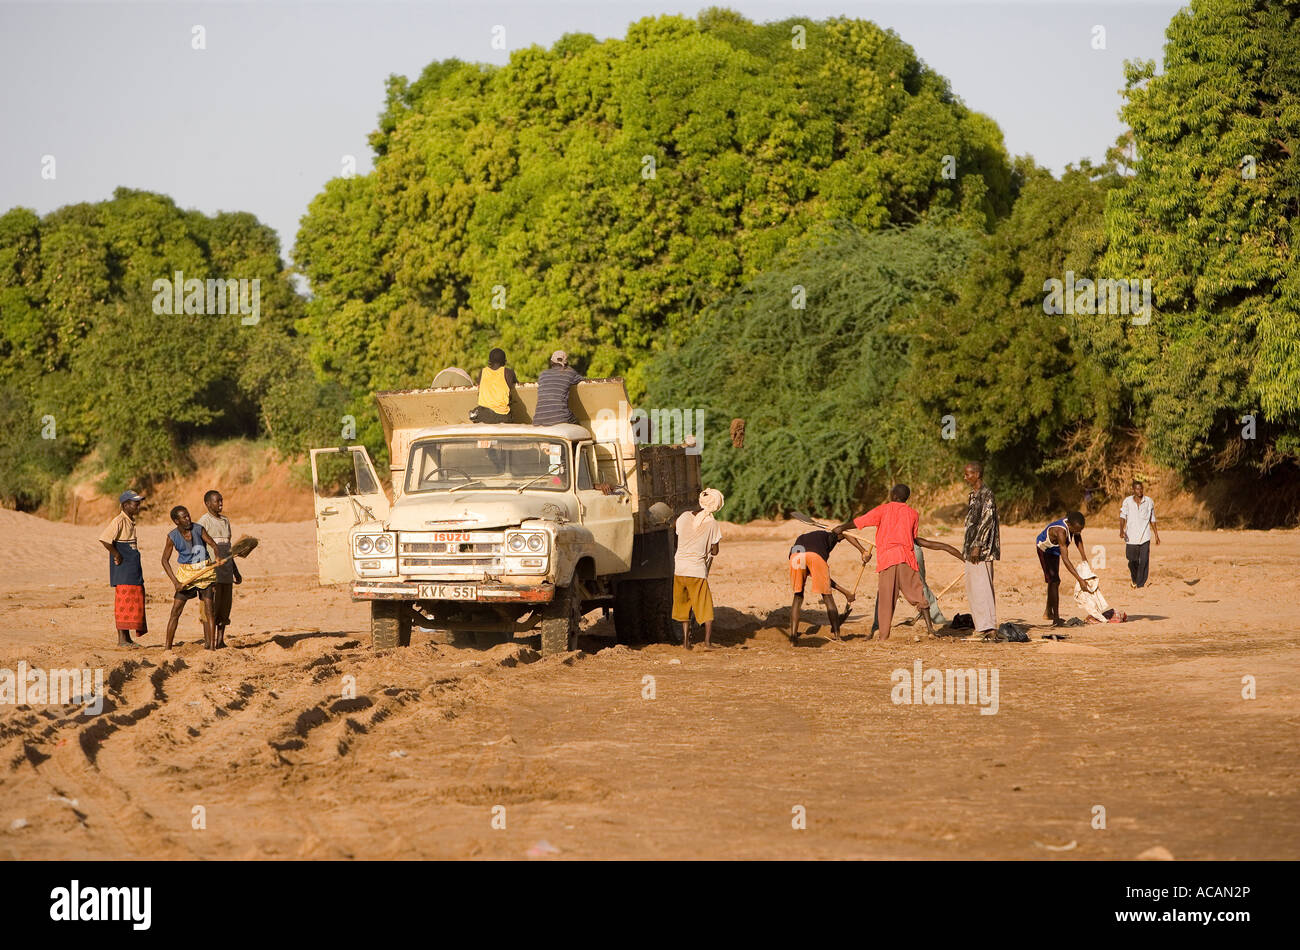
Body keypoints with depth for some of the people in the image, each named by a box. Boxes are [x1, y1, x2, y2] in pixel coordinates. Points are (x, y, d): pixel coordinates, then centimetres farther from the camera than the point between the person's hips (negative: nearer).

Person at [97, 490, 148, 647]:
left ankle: (127, 638, 16)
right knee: (124, 602, -8)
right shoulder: (119, 521, -14)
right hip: (123, 569, -9)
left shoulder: (131, 521, 14)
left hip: (133, 568, 9)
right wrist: (117, 555, -18)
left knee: (135, 602, 11)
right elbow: (104, 540, -25)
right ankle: (122, 638, -5)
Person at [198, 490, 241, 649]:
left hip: (226, 571, 7)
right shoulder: (204, 522, -6)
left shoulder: (225, 521, 17)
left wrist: (236, 571, 24)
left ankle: (220, 641, 13)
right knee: (212, 607, -8)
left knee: (225, 606, 7)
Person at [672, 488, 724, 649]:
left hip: (680, 568, 3)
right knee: (706, 608, 7)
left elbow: (679, 541, 9)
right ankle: (708, 640, 1)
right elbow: (714, 551, 0)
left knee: (683, 605, 15)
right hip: (698, 569, -3)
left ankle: (686, 640, 15)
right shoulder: (712, 524, -9)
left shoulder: (684, 517, -2)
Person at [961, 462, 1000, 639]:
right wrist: (965, 551, 22)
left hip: (982, 551, -10)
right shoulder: (973, 495, 18)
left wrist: (977, 546, -22)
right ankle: (982, 625, 14)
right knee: (973, 589, 11)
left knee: (982, 588, -12)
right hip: (971, 550, 10)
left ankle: (990, 627, -14)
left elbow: (987, 521, -19)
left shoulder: (985, 494, -12)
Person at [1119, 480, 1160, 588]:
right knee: (1132, 561, 6)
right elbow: (1122, 516, -7)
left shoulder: (1149, 502, 5)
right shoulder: (1127, 501, 1)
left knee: (1144, 560, -10)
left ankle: (1141, 583, -2)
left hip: (1145, 536, 0)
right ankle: (1134, 578, 33)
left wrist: (1156, 535, 16)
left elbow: (1152, 520, 14)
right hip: (1131, 536, 0)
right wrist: (1121, 530, -23)